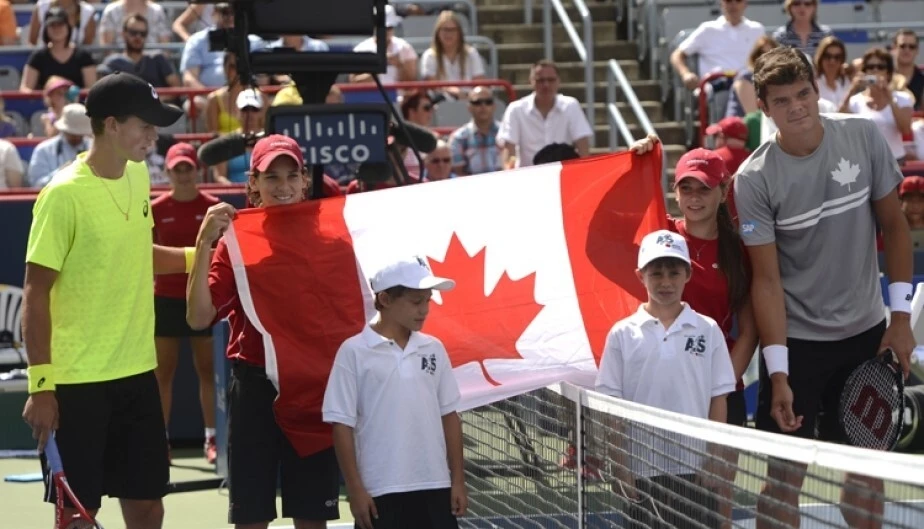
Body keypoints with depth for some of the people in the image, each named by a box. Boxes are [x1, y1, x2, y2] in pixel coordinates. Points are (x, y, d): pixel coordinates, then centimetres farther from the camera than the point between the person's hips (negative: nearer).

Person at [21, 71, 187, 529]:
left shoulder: (137, 175, 6)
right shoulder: (64, 195, -15)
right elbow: (36, 294, -13)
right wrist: (40, 386, -16)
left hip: (138, 373, 7)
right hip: (78, 384, -7)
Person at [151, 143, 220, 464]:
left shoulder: (212, 207, -1)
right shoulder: (156, 210, 1)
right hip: (166, 299, 1)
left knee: (207, 369, 2)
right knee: (163, 372, 3)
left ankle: (211, 439, 5)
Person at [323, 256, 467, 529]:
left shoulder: (433, 349, 8)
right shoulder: (354, 352, -6)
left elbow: (449, 416, 13)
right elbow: (342, 424, -6)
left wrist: (458, 480, 9)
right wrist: (355, 489, -9)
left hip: (434, 486, 4)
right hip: (380, 491, -4)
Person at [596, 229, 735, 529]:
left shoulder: (708, 331, 2)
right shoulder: (623, 334, 1)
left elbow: (718, 402, 4)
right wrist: (621, 468, -3)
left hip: (695, 470, 0)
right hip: (643, 470, 0)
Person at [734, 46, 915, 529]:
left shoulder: (864, 137, -6)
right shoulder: (754, 179, -14)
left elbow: (894, 226, 4)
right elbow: (767, 279, -13)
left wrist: (901, 316, -1)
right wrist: (778, 373, -18)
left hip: (866, 332, 3)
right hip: (796, 342, -3)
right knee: (784, 475, -3)